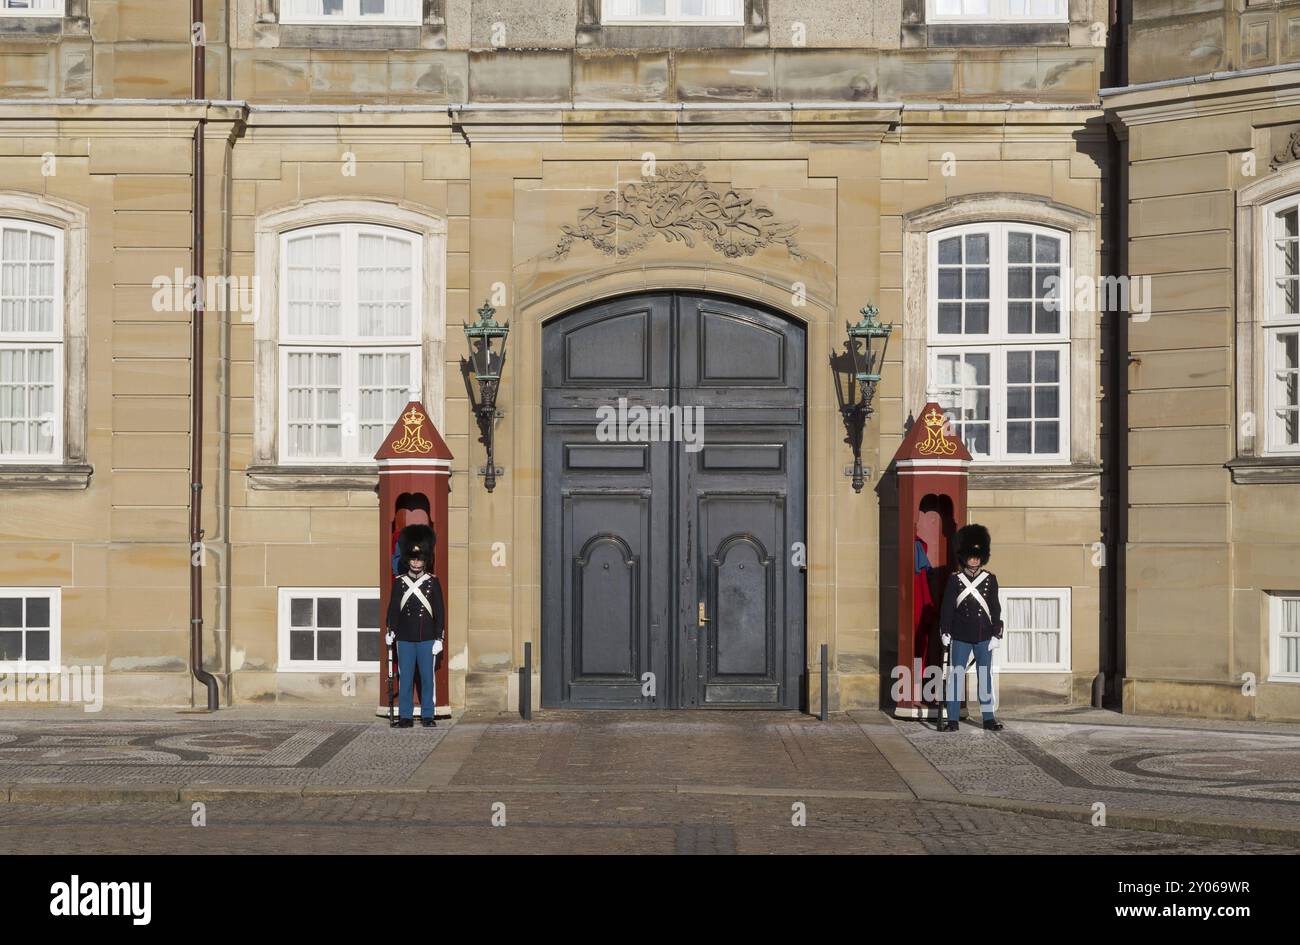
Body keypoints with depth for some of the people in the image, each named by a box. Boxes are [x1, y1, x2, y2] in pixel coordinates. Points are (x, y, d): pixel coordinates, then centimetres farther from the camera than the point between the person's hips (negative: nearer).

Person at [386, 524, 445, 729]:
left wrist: (439, 638, -2)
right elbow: (393, 609, 6)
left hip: (427, 639, -1)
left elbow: (439, 612, 2)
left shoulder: (433, 583, 2)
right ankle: (405, 716, 8)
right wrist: (391, 631, -2)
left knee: (427, 678, 2)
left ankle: (427, 716, 9)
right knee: (405, 678, 2)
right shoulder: (399, 583, 4)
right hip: (405, 639, 1)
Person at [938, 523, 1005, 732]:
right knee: (955, 676, 0)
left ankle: (988, 717, 15)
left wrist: (996, 634, 0)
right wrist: (945, 632, -2)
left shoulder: (990, 579, 3)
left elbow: (995, 608, 4)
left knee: (985, 676, 7)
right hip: (960, 638, -1)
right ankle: (952, 720, 5)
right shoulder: (955, 580, -1)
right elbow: (947, 608, 2)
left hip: (984, 638, 1)